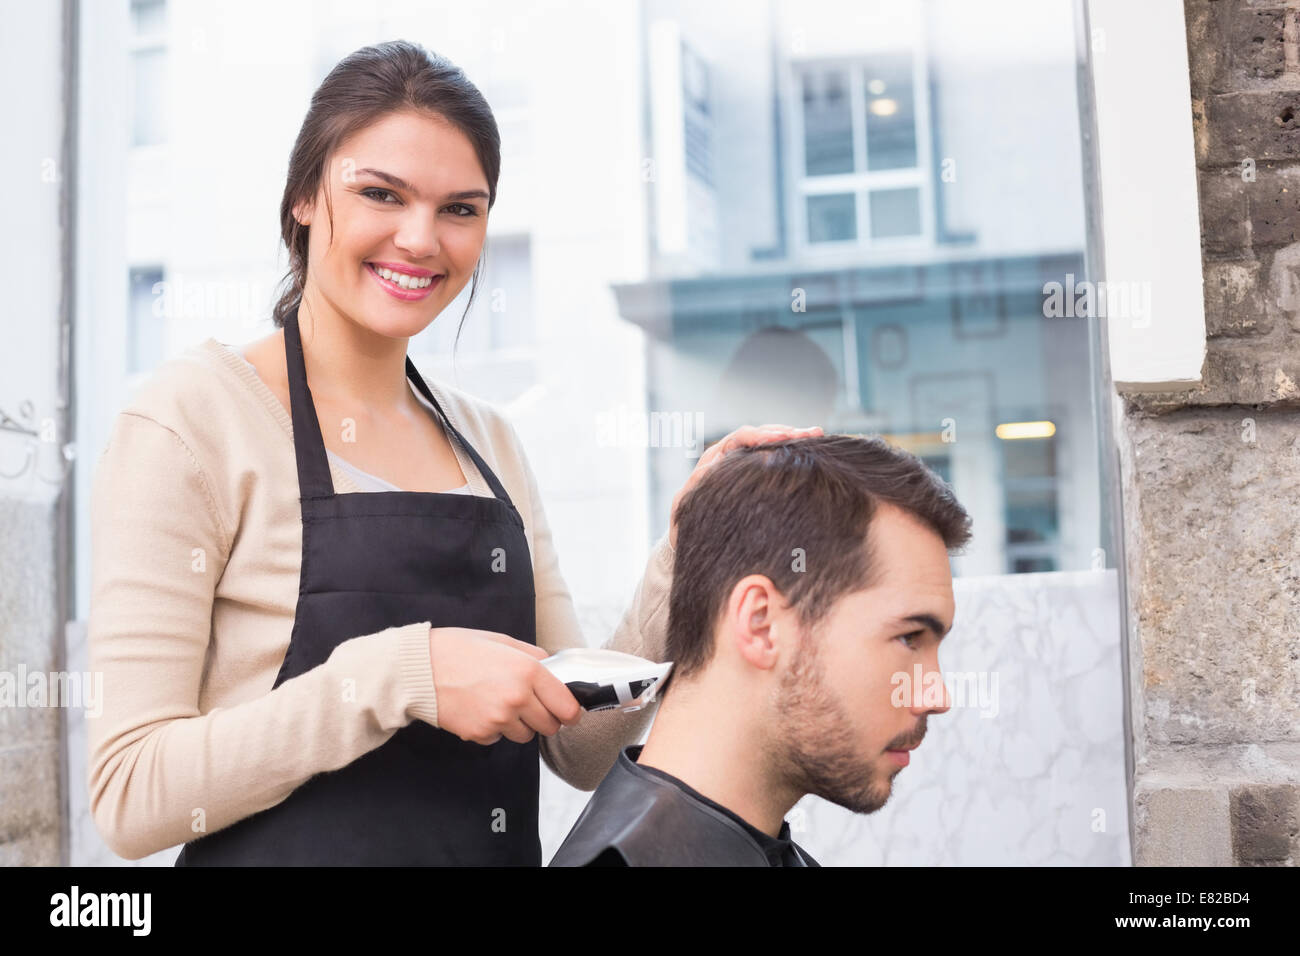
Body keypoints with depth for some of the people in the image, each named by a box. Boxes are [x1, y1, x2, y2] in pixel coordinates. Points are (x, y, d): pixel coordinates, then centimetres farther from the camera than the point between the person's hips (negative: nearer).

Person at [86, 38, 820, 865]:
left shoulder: (489, 441, 3)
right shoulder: (196, 414, -12)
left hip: (501, 845, 5)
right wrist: (403, 674, -26)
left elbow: (580, 750, 1)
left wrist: (688, 551, -11)